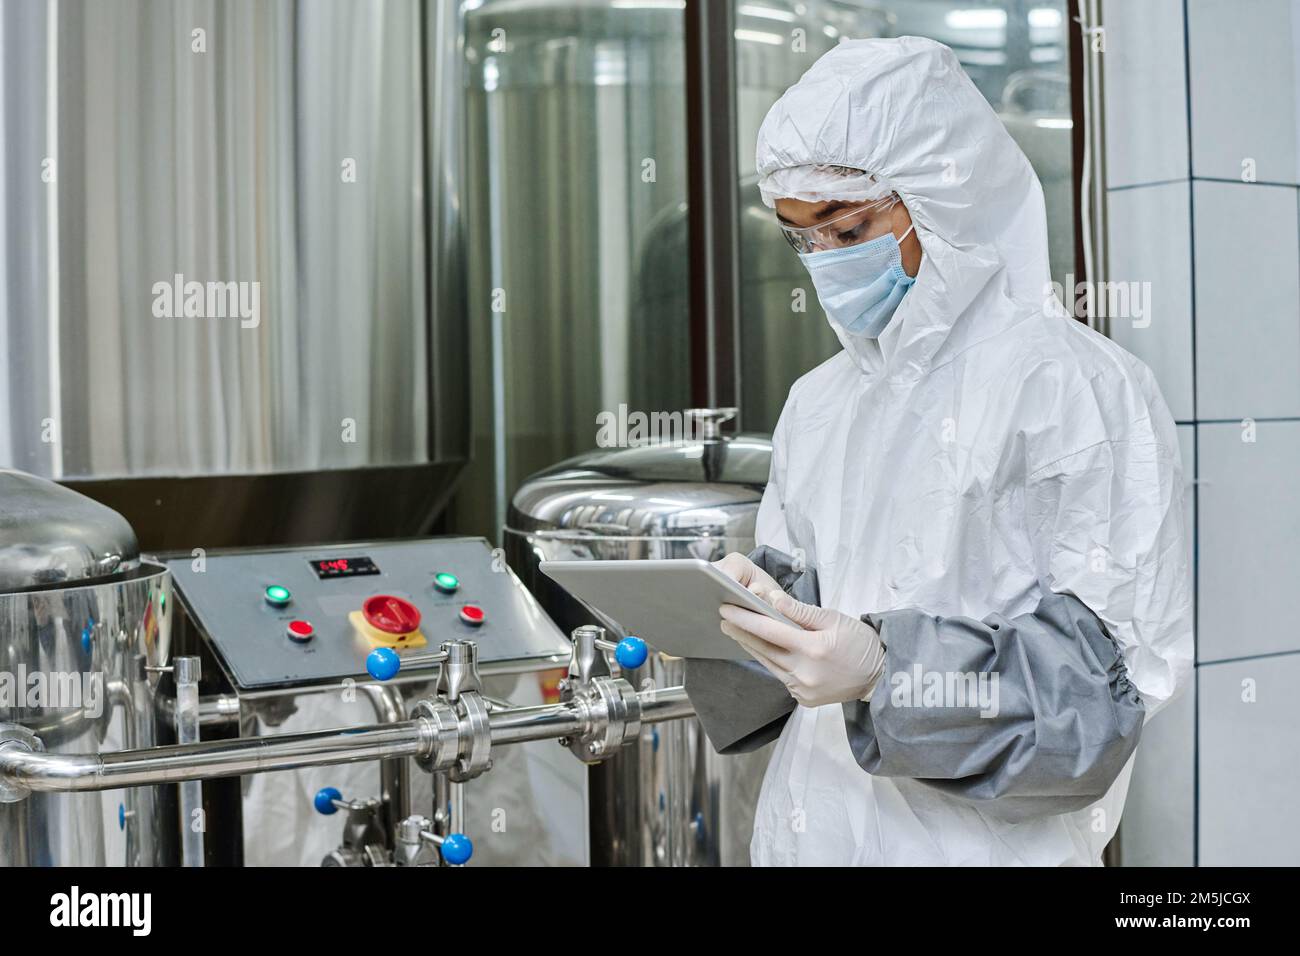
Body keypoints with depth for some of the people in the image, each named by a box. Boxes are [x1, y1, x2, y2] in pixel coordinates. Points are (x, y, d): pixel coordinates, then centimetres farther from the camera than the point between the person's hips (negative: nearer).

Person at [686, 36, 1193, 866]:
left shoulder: (1077, 385, -12)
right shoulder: (818, 402, 9)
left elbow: (1121, 659, -16)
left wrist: (887, 672, -26)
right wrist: (722, 618, -8)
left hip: (985, 838, -5)